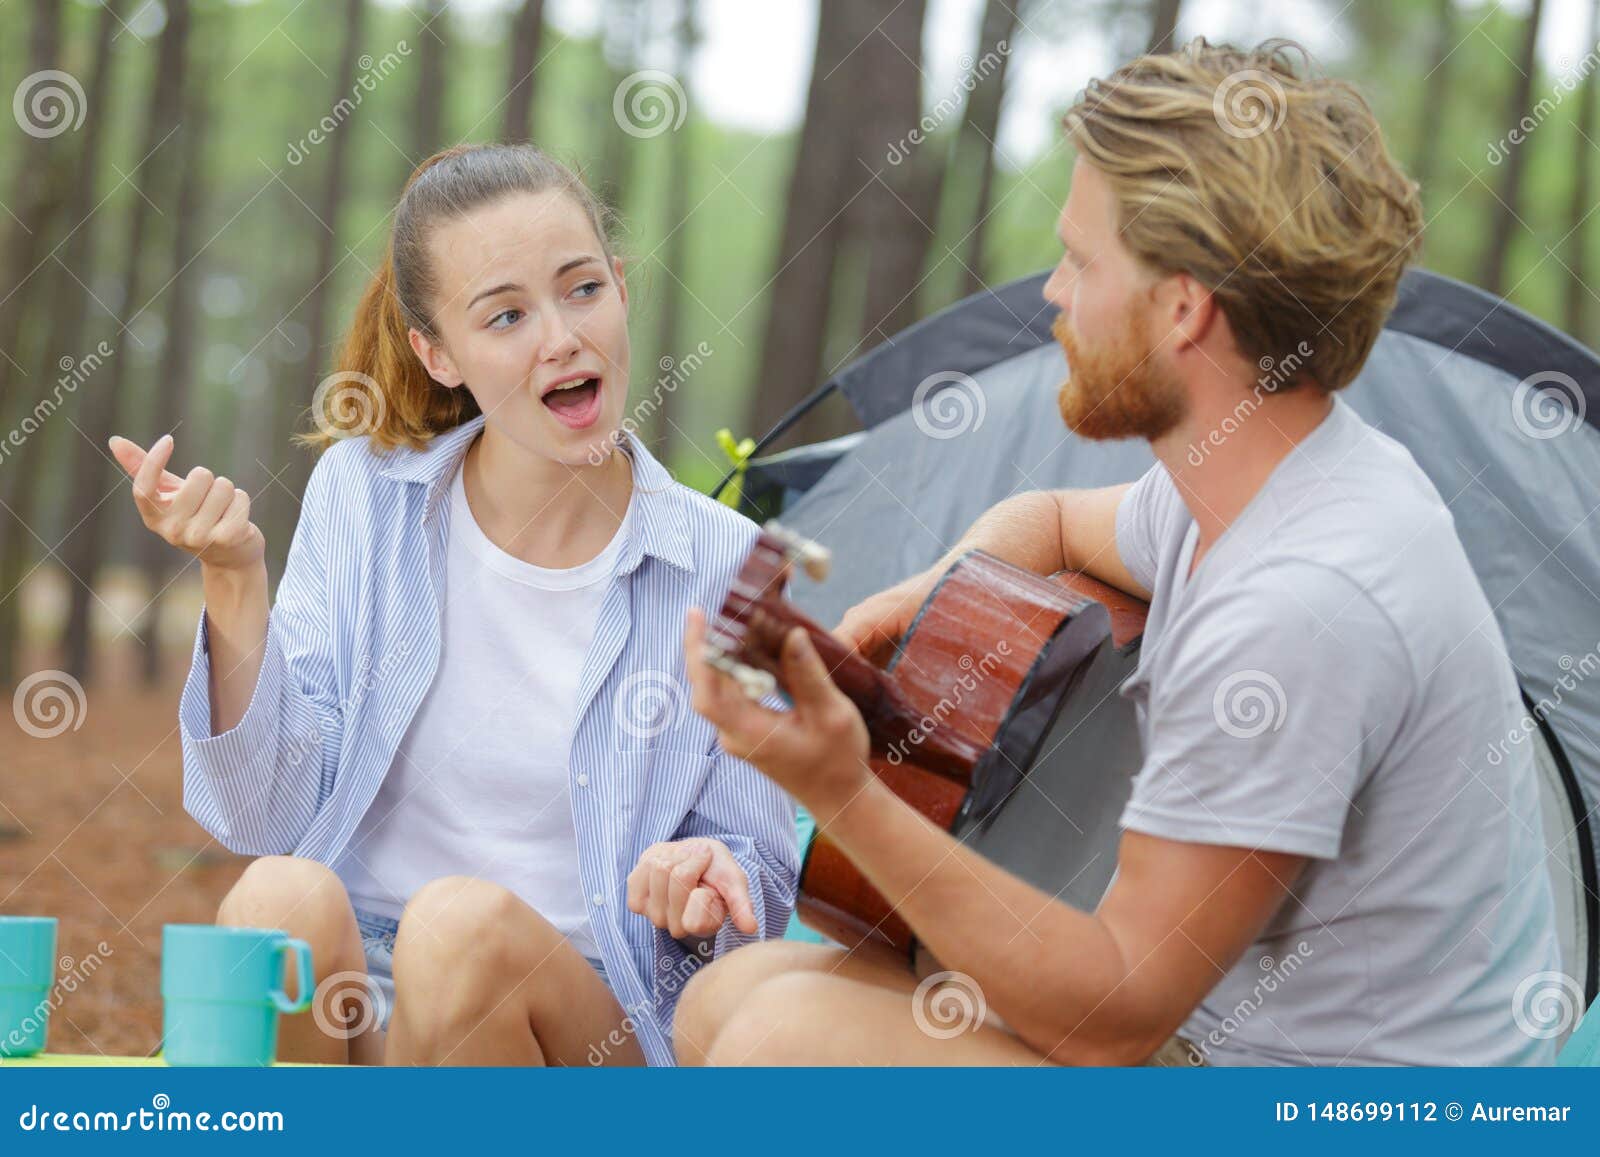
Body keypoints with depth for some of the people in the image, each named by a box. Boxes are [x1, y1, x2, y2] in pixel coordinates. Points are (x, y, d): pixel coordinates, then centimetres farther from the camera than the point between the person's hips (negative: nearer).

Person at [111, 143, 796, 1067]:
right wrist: (235, 585, -14)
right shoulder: (362, 494, 4)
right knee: (285, 896, -31)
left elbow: (763, 892, 6)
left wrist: (711, 890, -18)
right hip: (343, 1003, 1)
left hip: (593, 1025, -1)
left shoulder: (722, 568, -1)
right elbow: (267, 820, -1)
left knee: (465, 921, -32)